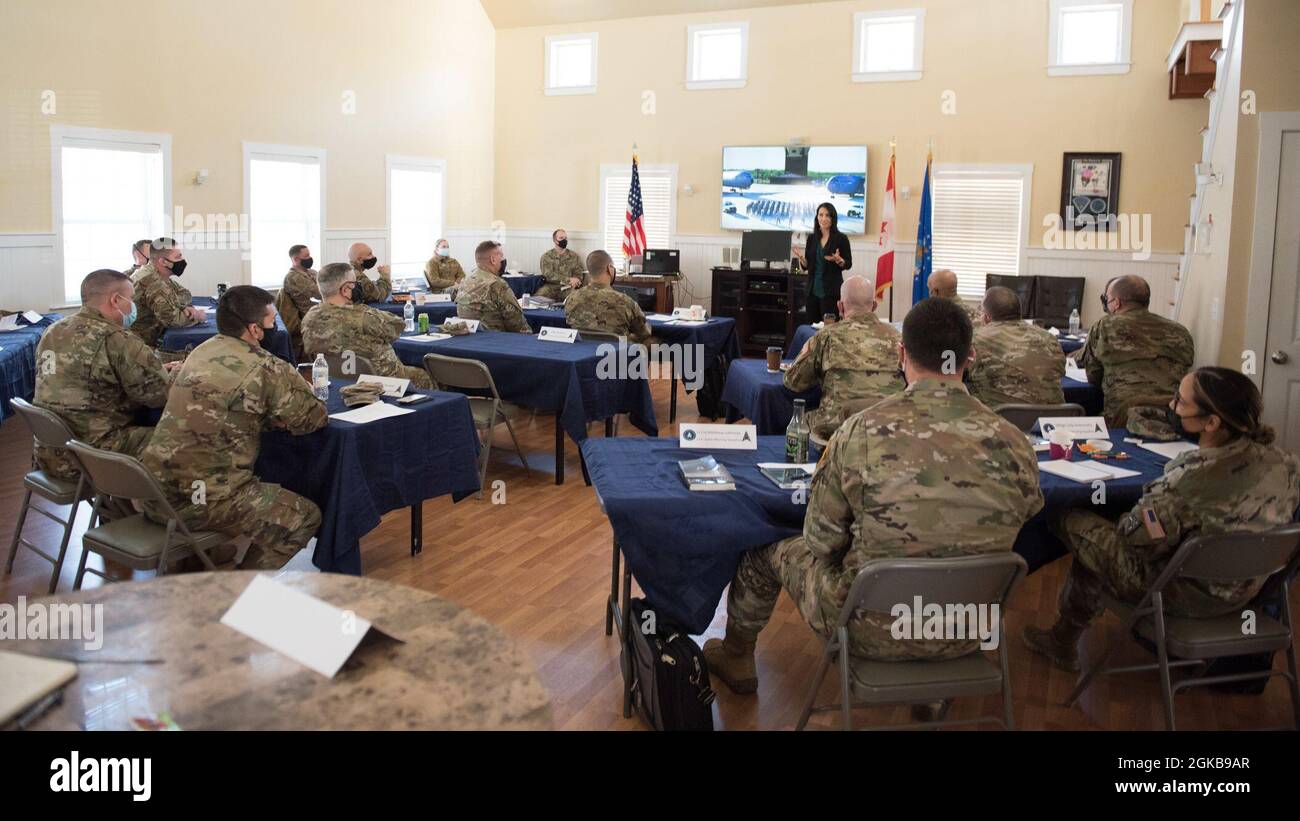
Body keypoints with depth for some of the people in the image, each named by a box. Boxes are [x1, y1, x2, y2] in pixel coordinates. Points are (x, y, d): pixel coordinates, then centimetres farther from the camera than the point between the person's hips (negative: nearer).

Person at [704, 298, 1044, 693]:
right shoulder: (1014, 444, -14)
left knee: (769, 549, 22)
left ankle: (735, 657, 48)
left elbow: (821, 540, -11)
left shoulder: (859, 433, -22)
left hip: (872, 631, -3)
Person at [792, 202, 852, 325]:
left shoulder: (841, 238, -4)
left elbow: (848, 264, -1)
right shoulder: (812, 238, 8)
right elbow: (807, 265, 11)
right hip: (813, 290, 5)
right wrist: (801, 258, -9)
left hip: (831, 291, -4)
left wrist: (838, 260, -20)